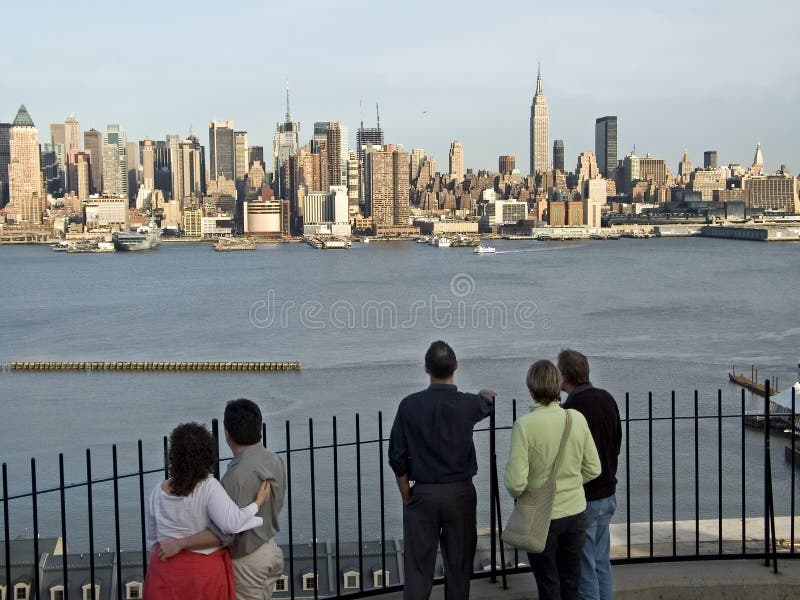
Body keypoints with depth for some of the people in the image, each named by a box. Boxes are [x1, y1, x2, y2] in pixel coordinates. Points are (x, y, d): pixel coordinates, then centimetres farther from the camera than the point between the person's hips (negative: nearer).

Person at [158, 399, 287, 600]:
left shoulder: (238, 475, -28)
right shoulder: (275, 461, -2)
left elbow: (225, 532, -30)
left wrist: (179, 544, -30)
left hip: (248, 560, -8)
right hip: (271, 550, 8)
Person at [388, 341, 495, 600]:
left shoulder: (410, 405, -8)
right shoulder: (467, 404, -6)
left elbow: (397, 458, -4)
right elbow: (487, 404, 21)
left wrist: (407, 497, 8)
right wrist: (487, 394, 45)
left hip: (422, 493, 0)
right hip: (460, 493, 1)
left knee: (417, 567, 3)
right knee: (459, 565, 11)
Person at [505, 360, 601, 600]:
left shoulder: (525, 425, -21)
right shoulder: (577, 418, -9)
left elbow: (516, 483, -21)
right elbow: (593, 469, 0)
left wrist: (518, 494, 0)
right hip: (576, 512, 3)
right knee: (571, 581, 20)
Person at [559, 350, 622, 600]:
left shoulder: (570, 409, -21)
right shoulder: (607, 399, 3)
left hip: (583, 501, -8)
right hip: (608, 494, 8)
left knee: (585, 570, 2)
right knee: (602, 563, 18)